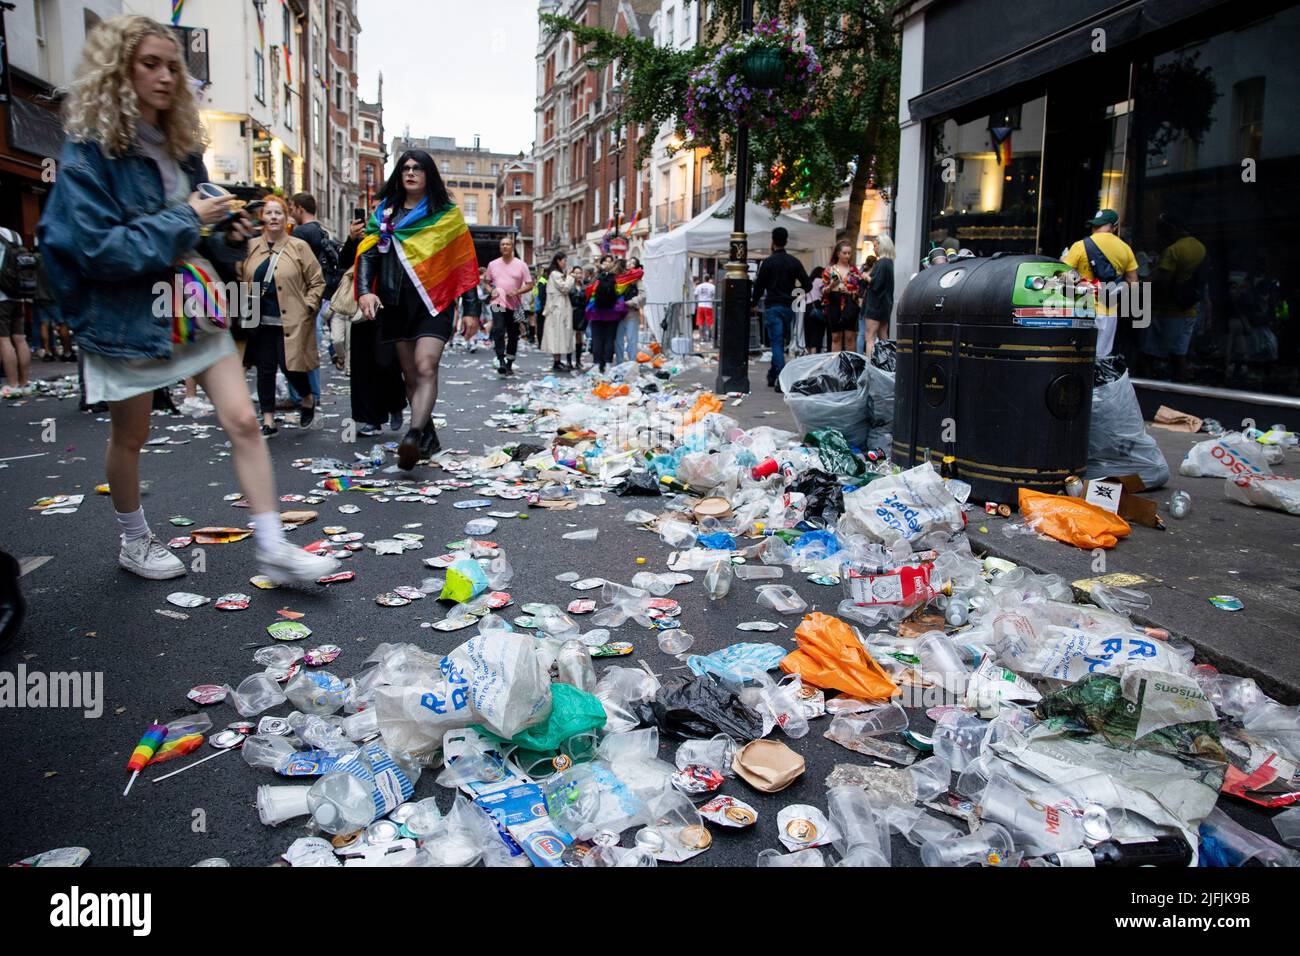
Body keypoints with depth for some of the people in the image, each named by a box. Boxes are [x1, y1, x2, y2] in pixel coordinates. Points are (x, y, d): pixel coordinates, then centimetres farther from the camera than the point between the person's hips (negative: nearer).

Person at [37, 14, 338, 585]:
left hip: (194, 309, 5)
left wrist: (226, 232, 0)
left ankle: (274, 551, -2)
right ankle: (135, 542, 34)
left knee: (242, 421, -5)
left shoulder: (180, 146, 8)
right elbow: (97, 249, -21)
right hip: (129, 318, -5)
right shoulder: (88, 153, -13)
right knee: (130, 436, 12)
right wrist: (184, 221, -20)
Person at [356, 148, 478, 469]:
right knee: (410, 375, 7)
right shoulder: (385, 213, 13)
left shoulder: (447, 214, 6)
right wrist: (365, 291, -12)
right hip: (397, 303, 4)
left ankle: (413, 437, -33)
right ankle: (428, 438, 19)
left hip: (434, 302, -4)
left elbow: (462, 263, 6)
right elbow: (368, 253, 6)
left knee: (425, 368, -20)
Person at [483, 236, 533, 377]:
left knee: (513, 335, 7)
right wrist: (491, 290, -4)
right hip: (498, 303, 0)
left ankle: (509, 364, 19)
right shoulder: (493, 264, 9)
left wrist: (516, 292, -15)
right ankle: (501, 361, -22)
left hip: (514, 305, 0)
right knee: (498, 331, -20)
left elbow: (529, 285, 1)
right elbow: (487, 282, 19)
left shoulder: (521, 265, 3)